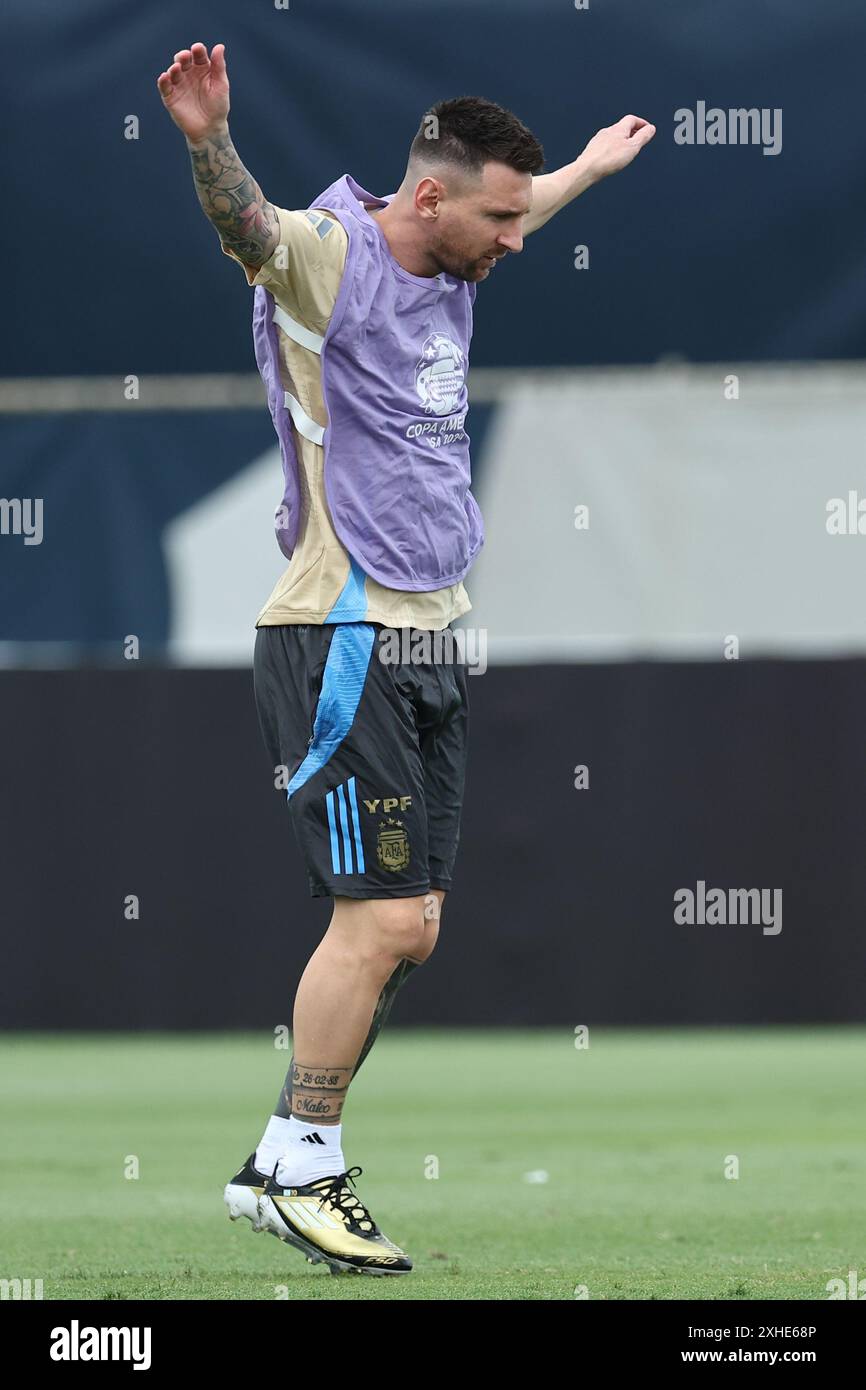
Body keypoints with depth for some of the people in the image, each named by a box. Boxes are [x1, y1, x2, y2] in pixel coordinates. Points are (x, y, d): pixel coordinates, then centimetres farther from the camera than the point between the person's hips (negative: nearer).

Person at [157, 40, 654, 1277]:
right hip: (343, 647, -9)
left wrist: (591, 165, 55)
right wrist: (209, 140, -53)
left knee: (406, 930, 8)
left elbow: (515, 208, 38)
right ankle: (305, 1174, 1)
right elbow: (242, 221, -33)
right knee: (380, 917, -11)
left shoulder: (447, 273, 14)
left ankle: (283, 1164, 17)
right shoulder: (327, 255, -10)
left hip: (428, 642, 9)